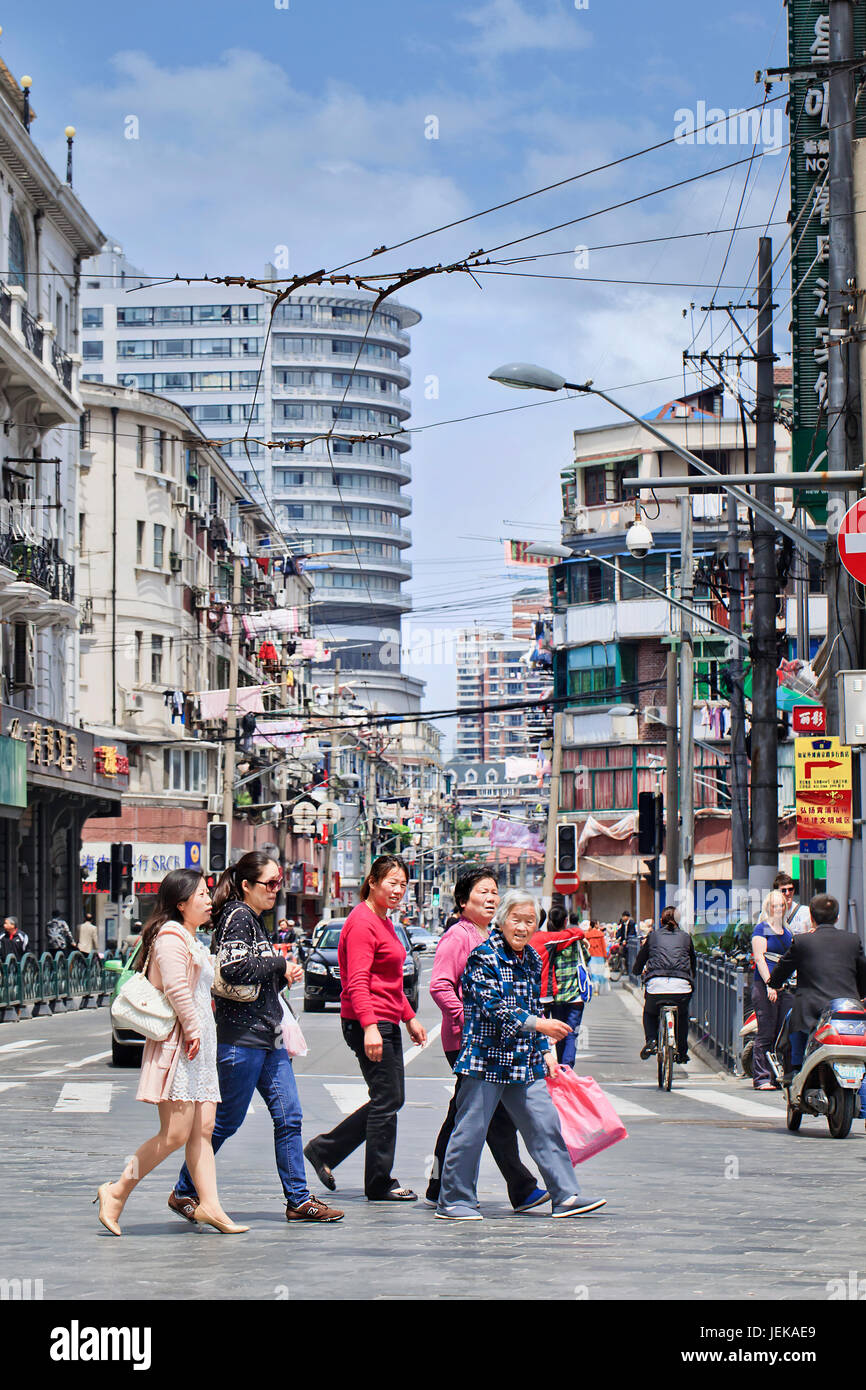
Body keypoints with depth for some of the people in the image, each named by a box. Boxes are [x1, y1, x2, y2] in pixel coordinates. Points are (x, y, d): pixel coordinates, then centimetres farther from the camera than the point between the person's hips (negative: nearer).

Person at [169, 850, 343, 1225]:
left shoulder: (255, 921, 18)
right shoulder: (237, 917, -10)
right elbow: (233, 969, -24)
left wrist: (284, 976, 7)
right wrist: (280, 965, -14)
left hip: (268, 1037, 9)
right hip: (241, 1036, -9)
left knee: (289, 1117, 4)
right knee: (227, 1120, -2)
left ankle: (298, 1200, 7)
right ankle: (184, 1193, 11)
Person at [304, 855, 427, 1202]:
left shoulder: (384, 923, 18)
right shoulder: (362, 922, -13)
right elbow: (358, 982, -21)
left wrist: (410, 1019, 25)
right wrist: (369, 1027, -29)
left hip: (386, 1023, 10)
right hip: (368, 1024, -10)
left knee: (391, 1099, 13)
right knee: (386, 1100, -4)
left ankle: (324, 1150, 21)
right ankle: (380, 1184, 5)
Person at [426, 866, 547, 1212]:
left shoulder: (491, 938, 19)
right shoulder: (457, 937, -9)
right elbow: (440, 986, -19)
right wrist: (469, 1021, -25)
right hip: (465, 1041, -9)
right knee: (498, 1116, -10)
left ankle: (440, 1190, 18)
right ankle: (522, 1190, -9)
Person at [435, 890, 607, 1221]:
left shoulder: (532, 961, 13)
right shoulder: (484, 957, -11)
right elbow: (493, 1006, -20)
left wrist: (545, 1051, 17)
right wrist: (537, 1024, -25)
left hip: (525, 1063, 7)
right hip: (486, 1058, -7)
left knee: (545, 1124, 4)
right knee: (471, 1129, -1)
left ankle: (565, 1196, 7)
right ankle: (454, 1201, 8)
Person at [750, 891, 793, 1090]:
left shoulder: (787, 932, 20)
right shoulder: (761, 929, 0)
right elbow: (760, 958, -9)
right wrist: (770, 984, -17)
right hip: (763, 984, -7)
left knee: (782, 1033, 3)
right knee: (766, 1033, -8)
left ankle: (777, 1076, 8)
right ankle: (761, 1078, -6)